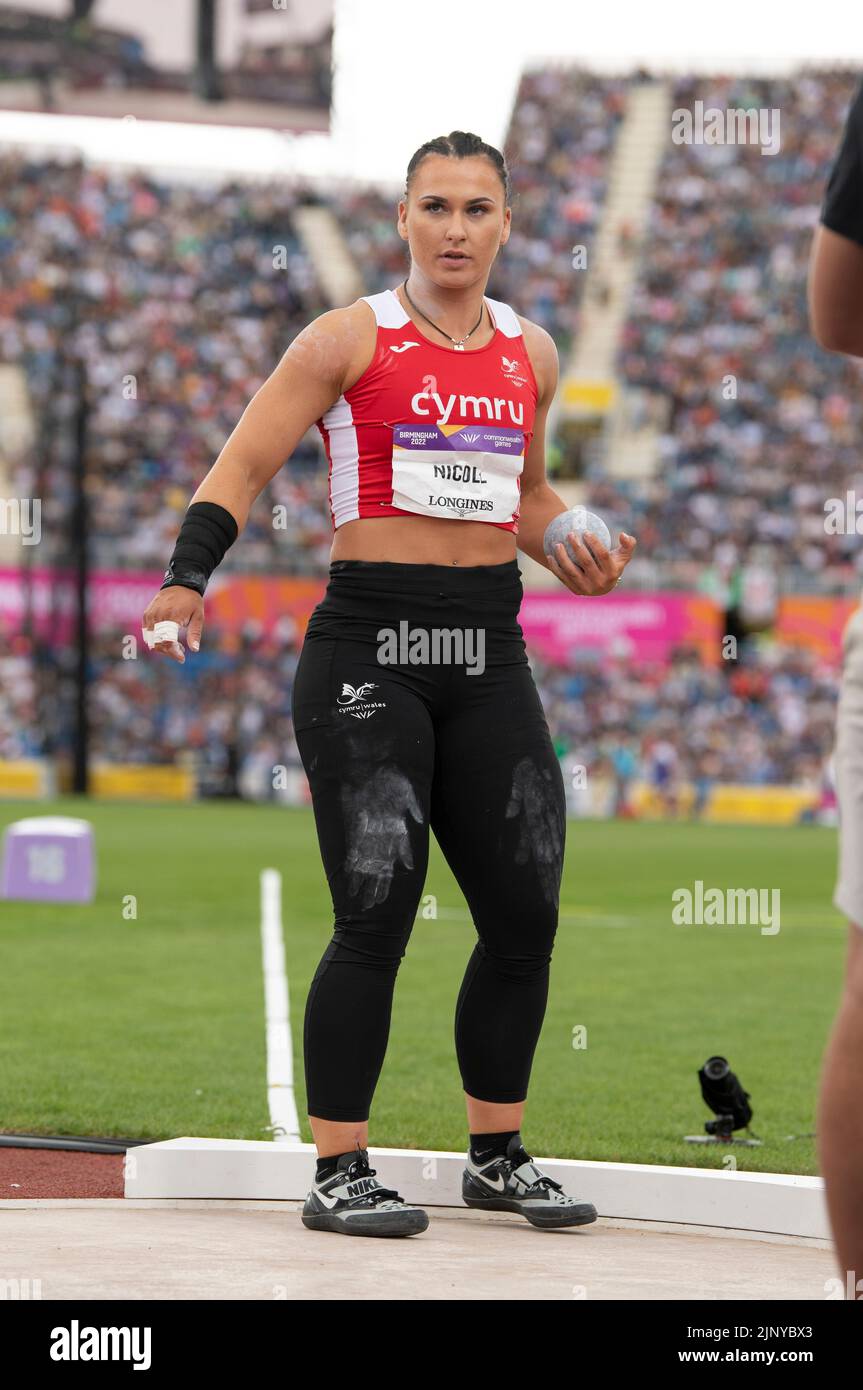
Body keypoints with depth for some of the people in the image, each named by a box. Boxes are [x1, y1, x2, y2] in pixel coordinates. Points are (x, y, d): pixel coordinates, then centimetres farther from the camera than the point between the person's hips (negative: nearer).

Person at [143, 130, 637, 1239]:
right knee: (376, 912, -12)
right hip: (368, 647, -6)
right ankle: (338, 1174, -2)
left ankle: (497, 1156, 21)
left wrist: (576, 557, 9)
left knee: (525, 914, 5)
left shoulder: (529, 352, 13)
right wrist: (184, 581, -19)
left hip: (488, 653, 6)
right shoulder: (351, 339, -3)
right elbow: (242, 467, -5)